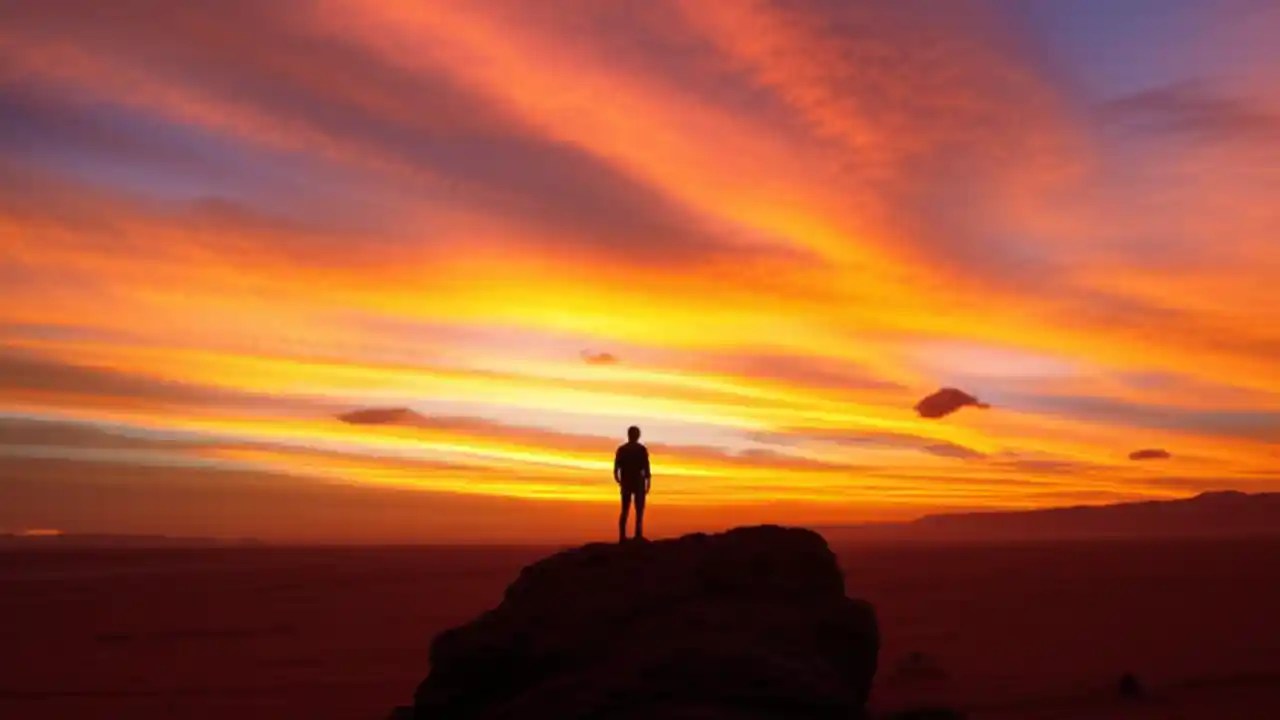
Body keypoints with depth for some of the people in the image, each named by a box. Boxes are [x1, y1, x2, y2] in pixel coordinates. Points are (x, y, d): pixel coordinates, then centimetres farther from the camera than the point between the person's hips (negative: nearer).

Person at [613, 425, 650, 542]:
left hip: (626, 483, 4)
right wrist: (647, 483, -4)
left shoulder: (621, 449, 5)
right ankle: (638, 534, -13)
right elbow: (646, 468, -9)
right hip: (638, 482, -4)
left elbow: (616, 469, 3)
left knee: (625, 510, 9)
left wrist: (619, 481, 14)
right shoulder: (642, 449, -5)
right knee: (639, 510, -2)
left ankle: (622, 536, 3)